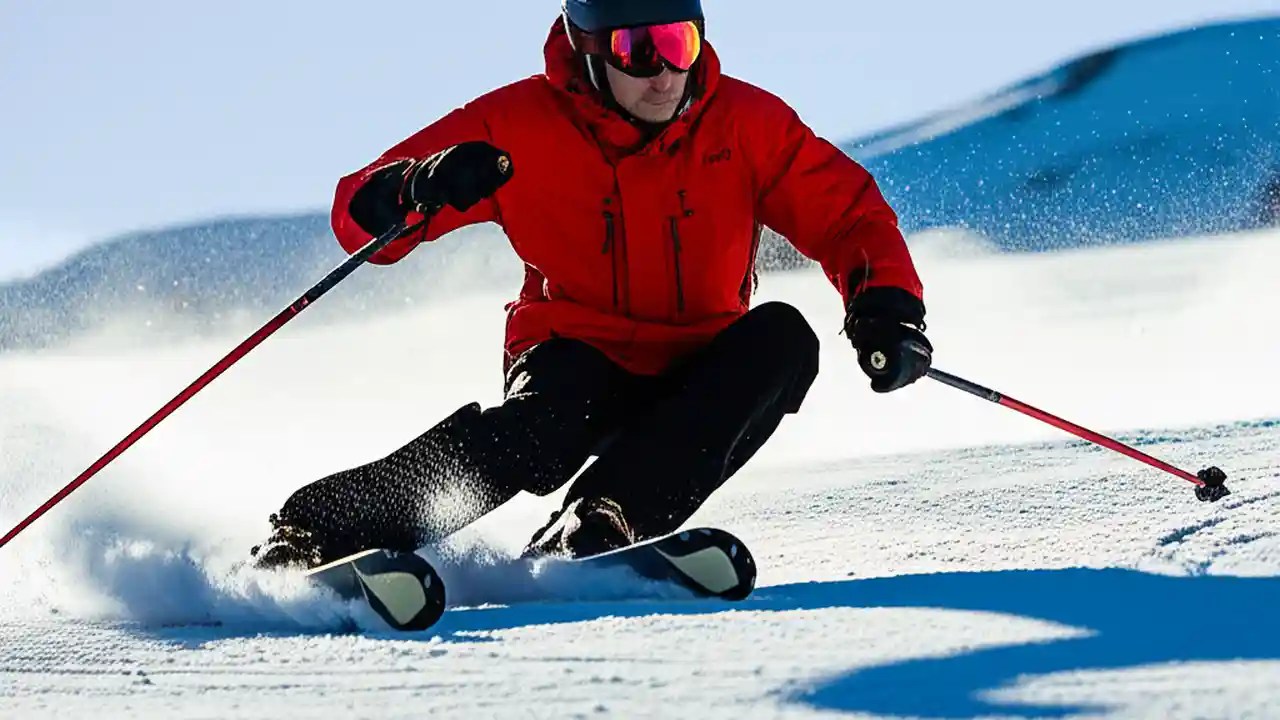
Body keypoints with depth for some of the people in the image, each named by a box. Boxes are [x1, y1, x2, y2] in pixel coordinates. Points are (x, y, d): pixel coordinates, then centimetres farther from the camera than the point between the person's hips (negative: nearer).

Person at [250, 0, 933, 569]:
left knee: (782, 335, -28)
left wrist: (887, 301, -20)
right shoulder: (521, 125, -8)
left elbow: (849, 215, 0)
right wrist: (420, 191, -30)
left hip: (693, 383, 3)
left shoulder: (744, 122, -4)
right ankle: (313, 532, -35)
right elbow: (359, 215, -6)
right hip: (579, 359, -3)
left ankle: (603, 517, -38)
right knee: (538, 429, -36)